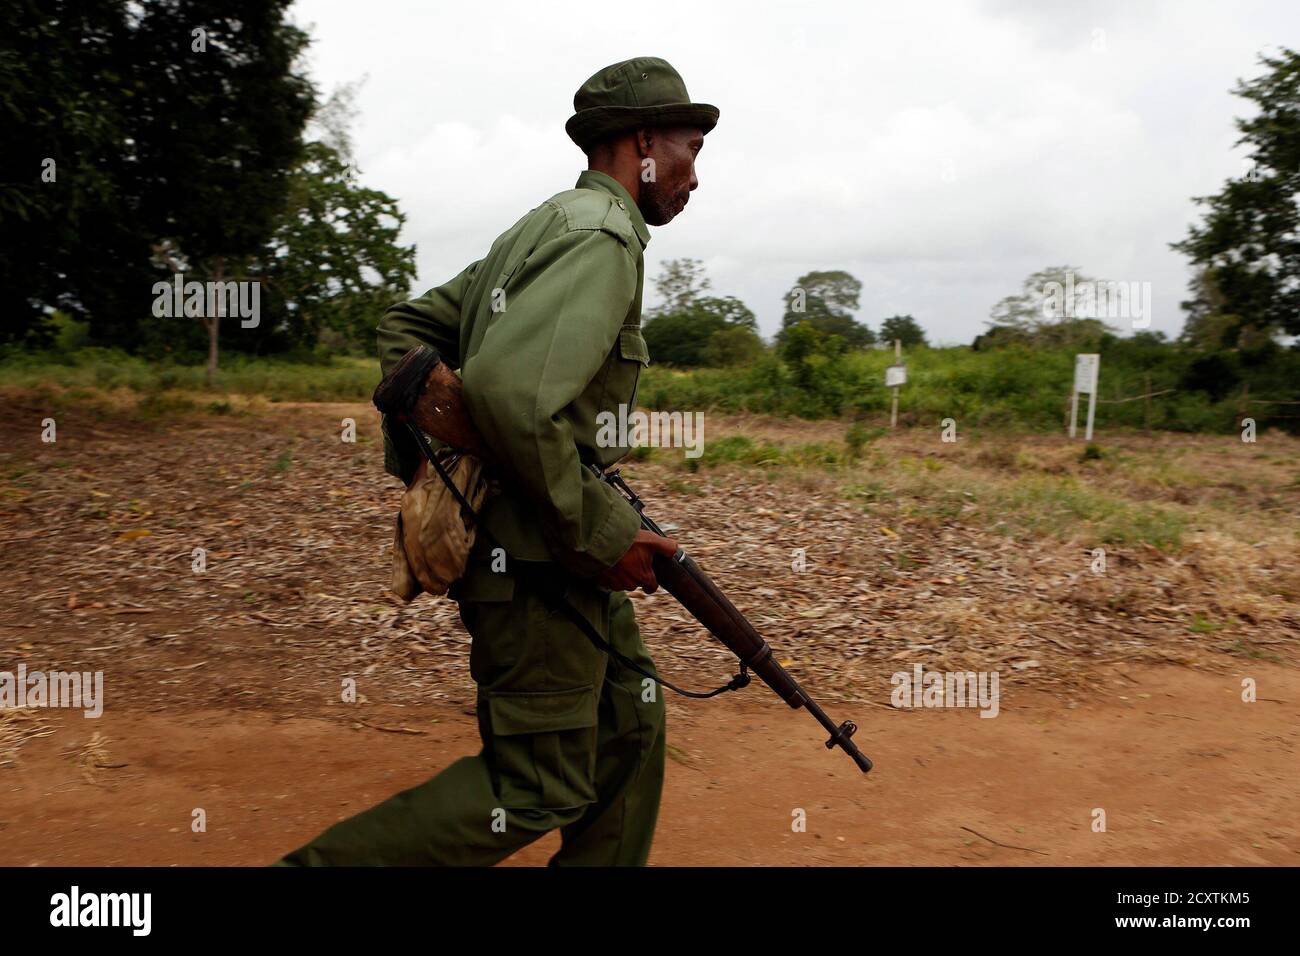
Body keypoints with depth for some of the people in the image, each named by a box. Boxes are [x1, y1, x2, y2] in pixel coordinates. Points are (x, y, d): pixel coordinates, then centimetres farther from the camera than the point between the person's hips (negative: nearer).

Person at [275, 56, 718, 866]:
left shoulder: (542, 231, 16)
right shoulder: (603, 236, -15)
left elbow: (406, 327, 19)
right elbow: (508, 390, -30)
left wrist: (419, 454, 10)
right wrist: (600, 532, -21)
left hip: (555, 548, 10)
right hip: (535, 557, -10)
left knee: (630, 723, 17)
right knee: (539, 786, 0)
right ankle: (316, 868, 6)